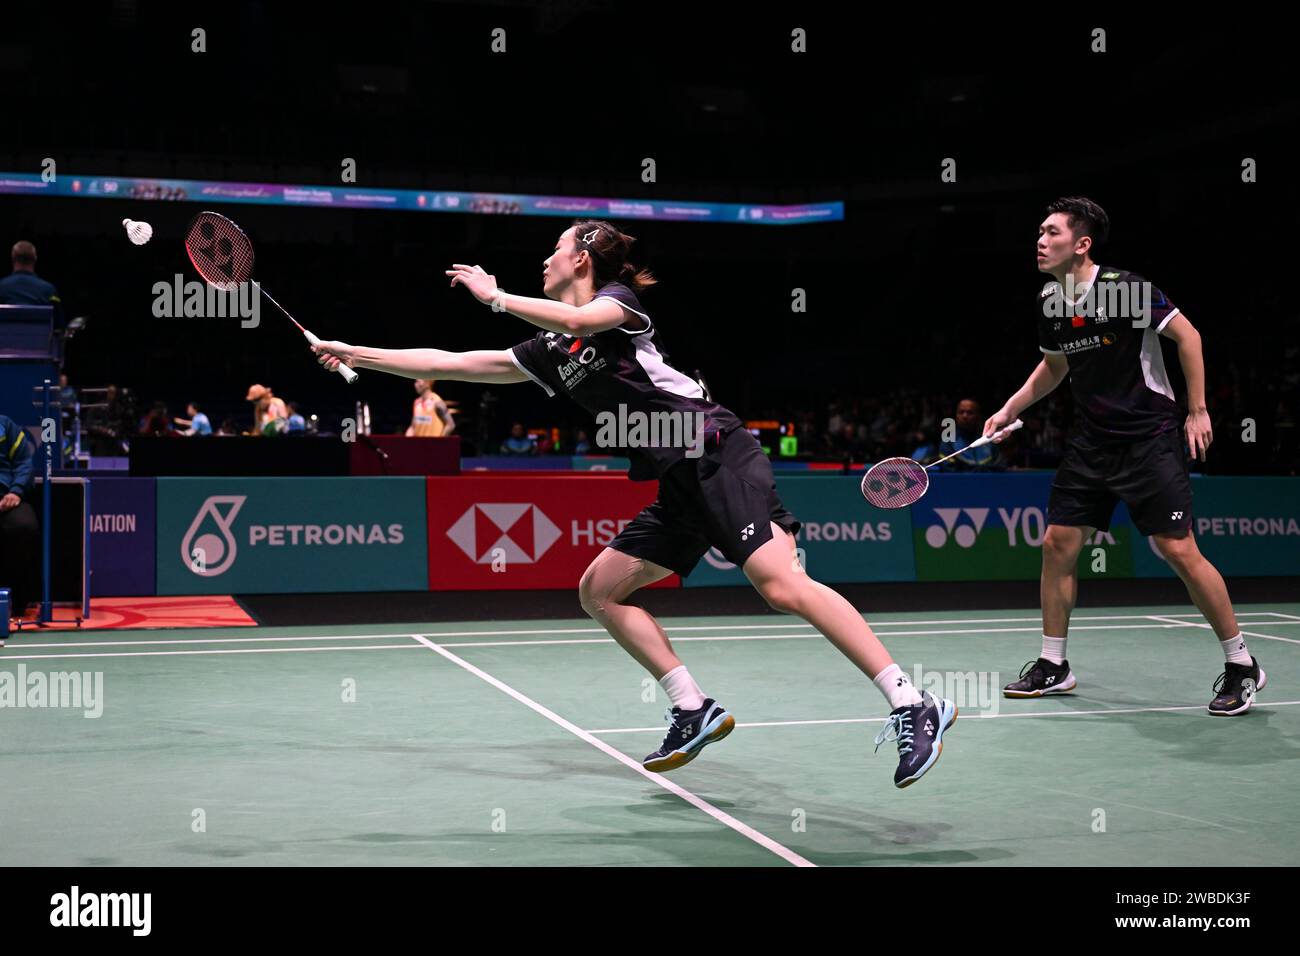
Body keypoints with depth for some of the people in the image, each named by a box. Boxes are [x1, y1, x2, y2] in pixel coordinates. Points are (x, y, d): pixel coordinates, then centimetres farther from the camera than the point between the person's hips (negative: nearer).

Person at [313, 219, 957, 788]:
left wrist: (495, 296, -9)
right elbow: (451, 363, 24)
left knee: (781, 585, -23)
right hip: (679, 489, 9)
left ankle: (913, 705, -22)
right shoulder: (548, 351, 20)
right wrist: (357, 354, 25)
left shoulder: (619, 300, 2)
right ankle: (694, 710, 7)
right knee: (599, 590, 7)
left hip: (721, 458, -9)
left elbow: (578, 321, -23)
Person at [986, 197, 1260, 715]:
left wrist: (1197, 411, -10)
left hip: (1149, 437, -6)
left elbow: (1186, 334, -9)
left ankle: (1241, 666, 7)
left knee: (1178, 550, -9)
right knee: (1058, 544, 2)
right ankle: (1053, 666, 15)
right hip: (1091, 444, 7)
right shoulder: (1048, 303, 4)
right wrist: (1009, 409, 12)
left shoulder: (1124, 287, -16)